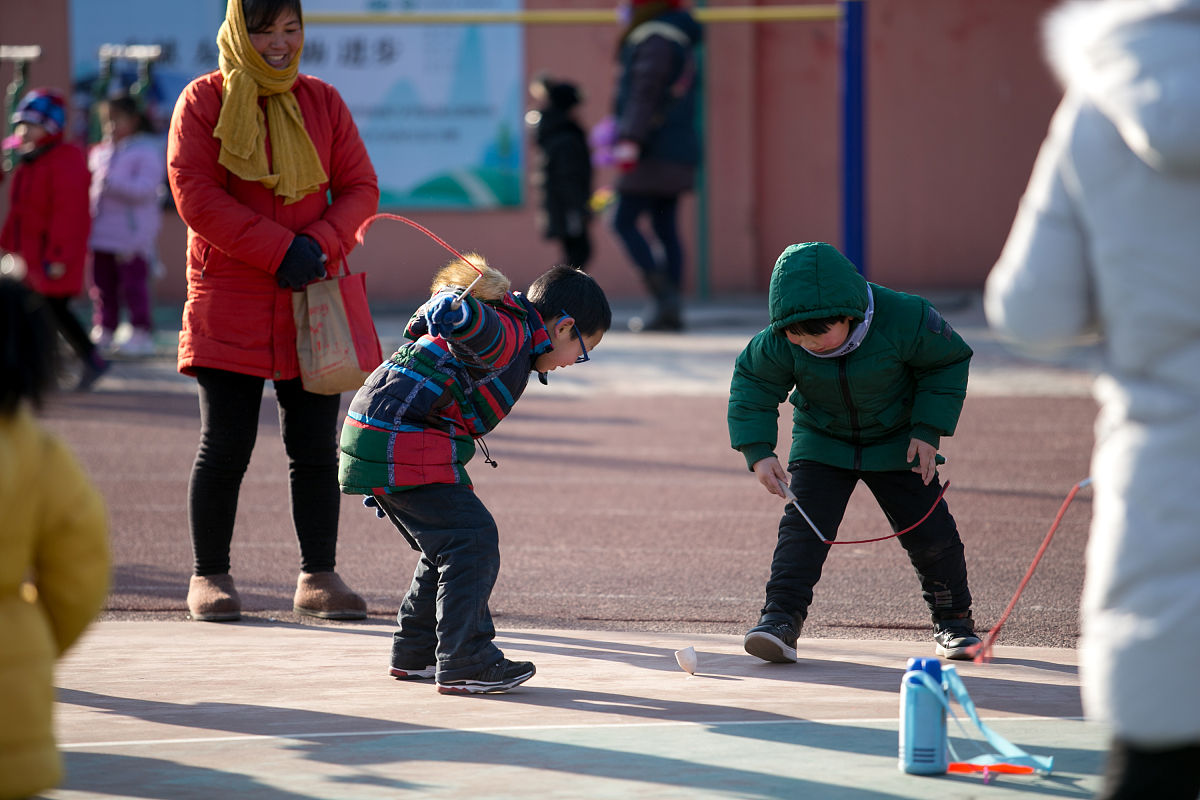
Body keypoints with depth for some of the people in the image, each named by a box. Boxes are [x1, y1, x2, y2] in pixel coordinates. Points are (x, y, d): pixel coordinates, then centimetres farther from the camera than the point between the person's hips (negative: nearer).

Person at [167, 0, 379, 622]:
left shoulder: (322, 103, 10)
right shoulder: (204, 101, -1)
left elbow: (359, 189, 7)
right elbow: (195, 196, -9)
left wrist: (321, 245, -13)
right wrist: (279, 250, -16)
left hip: (314, 302, 3)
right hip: (229, 302, -3)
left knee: (315, 449, 4)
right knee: (225, 447, -2)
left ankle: (318, 578, 13)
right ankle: (210, 576, 11)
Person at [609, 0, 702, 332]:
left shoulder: (656, 40, -12)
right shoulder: (679, 41, 19)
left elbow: (645, 93, -22)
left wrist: (630, 142, -28)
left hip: (656, 152, -10)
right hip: (676, 154, 10)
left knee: (625, 222, -8)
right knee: (665, 228, 7)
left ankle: (663, 294, -16)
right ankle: (670, 311, 4)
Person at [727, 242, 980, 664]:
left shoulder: (903, 319, -29)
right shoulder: (780, 343, -25)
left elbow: (950, 360, -12)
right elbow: (752, 384, -10)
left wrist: (928, 430, -16)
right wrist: (758, 451, -21)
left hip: (897, 442, -1)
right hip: (822, 442, 1)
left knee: (929, 530, 0)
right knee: (802, 525, -17)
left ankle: (953, 620, 19)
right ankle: (780, 619, -18)